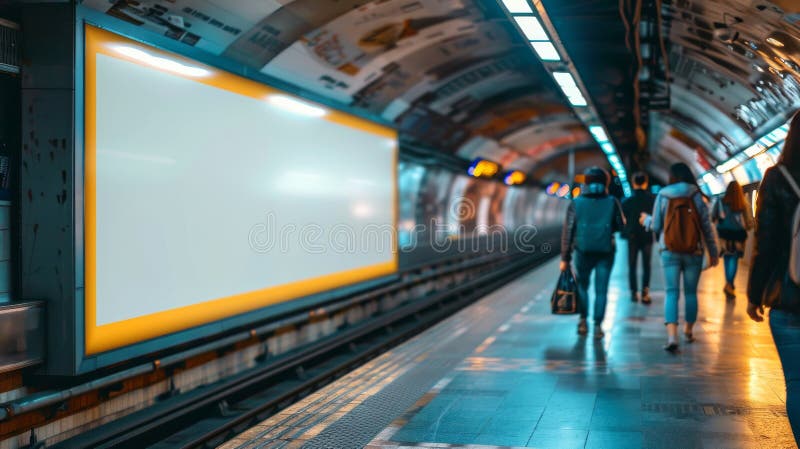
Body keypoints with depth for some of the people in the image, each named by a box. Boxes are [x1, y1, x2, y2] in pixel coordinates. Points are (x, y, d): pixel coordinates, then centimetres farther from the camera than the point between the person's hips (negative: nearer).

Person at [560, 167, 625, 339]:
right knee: (601, 290, 5)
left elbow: (568, 231, -3)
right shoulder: (612, 202, 0)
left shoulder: (576, 203, -1)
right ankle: (597, 325, 0)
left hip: (583, 251, 0)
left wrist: (565, 257, 0)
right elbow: (621, 225, 8)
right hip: (605, 252, 0)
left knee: (582, 286, 17)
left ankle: (583, 321, 10)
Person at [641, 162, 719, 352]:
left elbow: (656, 226, 4)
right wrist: (713, 252, 9)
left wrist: (646, 219, 26)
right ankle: (688, 331, 27)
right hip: (694, 252, 1)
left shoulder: (663, 196, -1)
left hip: (669, 252, -1)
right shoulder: (697, 196, 0)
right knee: (690, 292, 14)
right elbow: (707, 226, 1)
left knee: (671, 293, -4)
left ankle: (672, 336, -19)